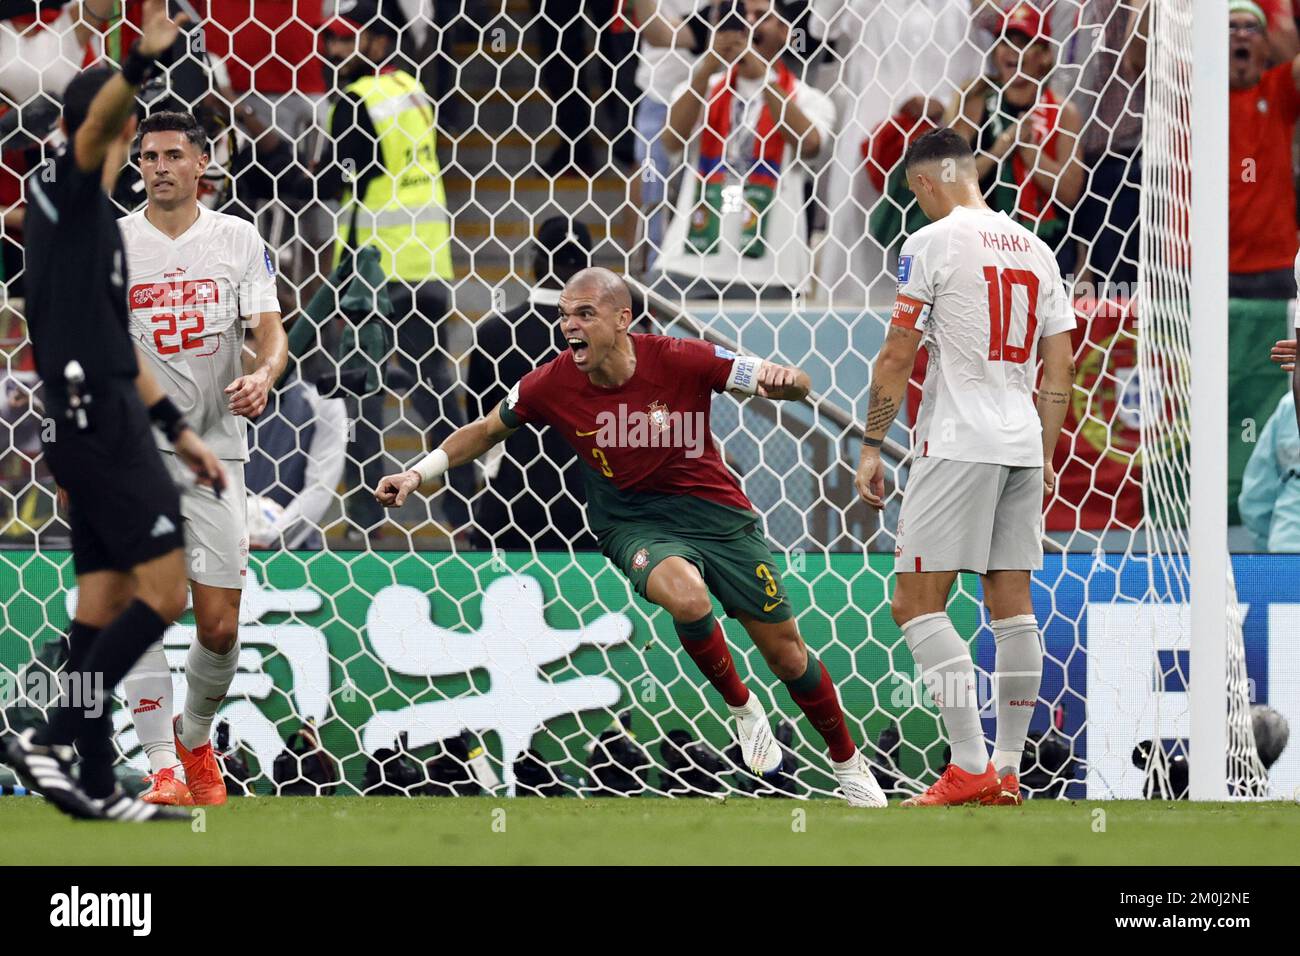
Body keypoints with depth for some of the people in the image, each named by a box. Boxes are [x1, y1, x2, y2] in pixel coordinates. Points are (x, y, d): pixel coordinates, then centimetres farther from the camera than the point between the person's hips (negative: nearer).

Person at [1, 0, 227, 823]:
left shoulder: (94, 217, 22)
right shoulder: (66, 189, -5)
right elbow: (99, 120, -29)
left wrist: (177, 428, 27)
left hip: (101, 423, 9)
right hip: (101, 423, -9)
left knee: (104, 602, 8)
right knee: (164, 592, -11)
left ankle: (96, 786, 8)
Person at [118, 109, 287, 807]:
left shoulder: (239, 240, 5)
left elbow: (270, 330, 0)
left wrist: (263, 375, -22)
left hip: (214, 447, 1)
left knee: (220, 626, 0)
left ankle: (196, 739, 27)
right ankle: (163, 768, -11)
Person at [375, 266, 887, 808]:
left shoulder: (679, 360, -18)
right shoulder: (552, 386, -14)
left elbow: (795, 387, -11)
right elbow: (485, 432, 5)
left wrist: (783, 380, -35)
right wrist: (416, 475, -5)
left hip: (715, 513, 0)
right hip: (633, 524, 0)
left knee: (786, 653, 4)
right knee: (686, 594, -35)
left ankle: (848, 763, 30)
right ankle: (740, 708, -8)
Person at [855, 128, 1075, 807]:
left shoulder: (932, 243, -6)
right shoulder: (1035, 249, 14)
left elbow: (897, 357, -7)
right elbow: (1059, 369, 15)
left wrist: (871, 448, 0)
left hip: (957, 445, -7)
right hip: (1023, 446, 7)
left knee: (916, 603, -6)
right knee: (1012, 608, 8)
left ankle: (970, 766, -15)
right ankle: (1008, 771, 9)